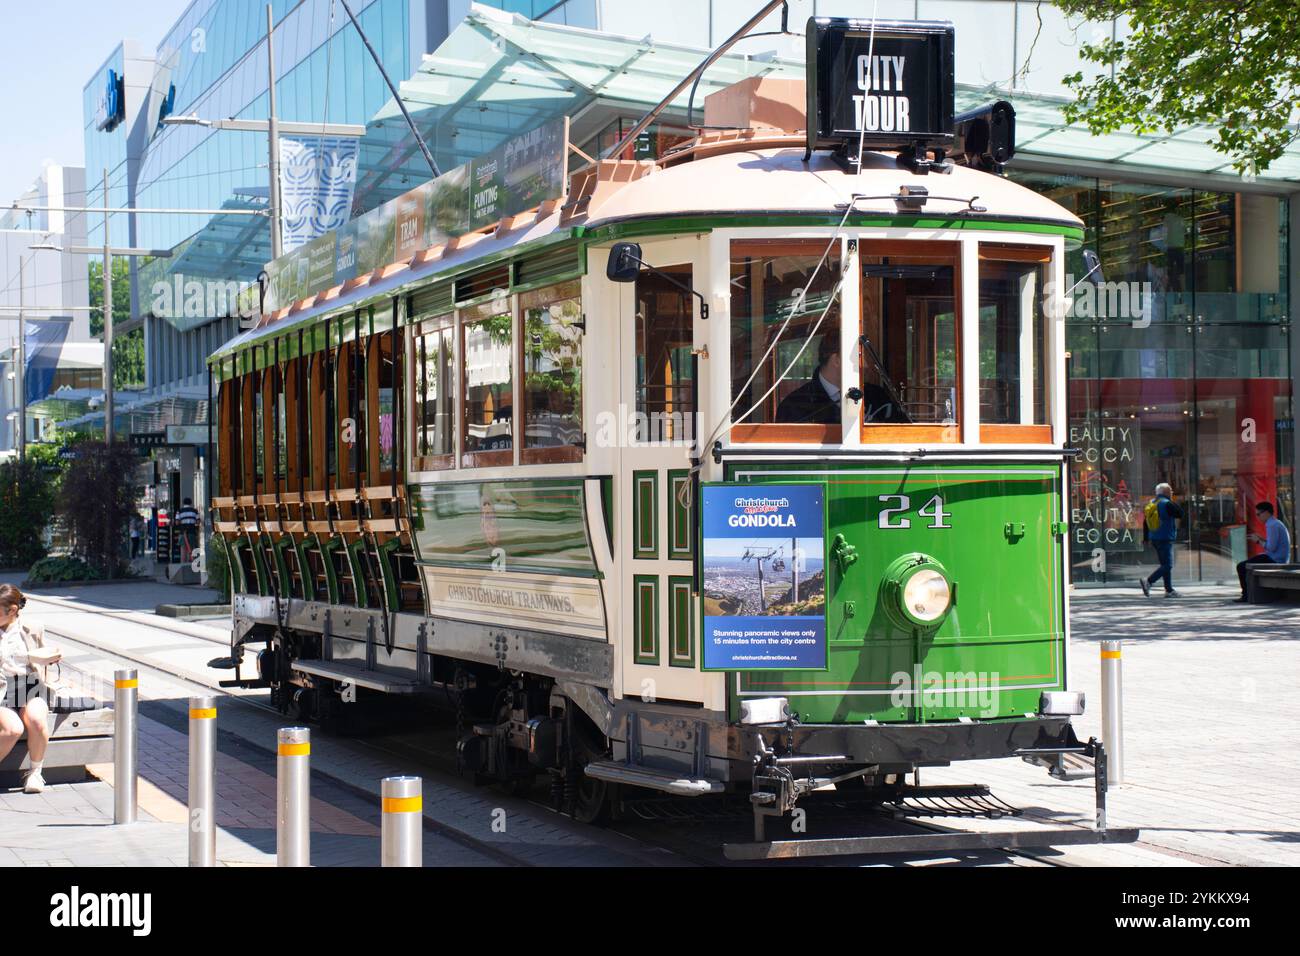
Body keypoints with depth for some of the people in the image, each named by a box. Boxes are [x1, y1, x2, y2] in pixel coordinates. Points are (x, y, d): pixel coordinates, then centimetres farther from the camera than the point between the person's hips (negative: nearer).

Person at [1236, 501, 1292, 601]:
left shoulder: (1272, 526, -17)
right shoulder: (1276, 523, 15)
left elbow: (1271, 548, -23)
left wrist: (1258, 541, -8)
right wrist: (1261, 539, 9)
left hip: (1274, 559, -11)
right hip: (1279, 559, 11)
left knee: (1241, 566, -10)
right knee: (1246, 564, 24)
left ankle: (1246, 595, -4)